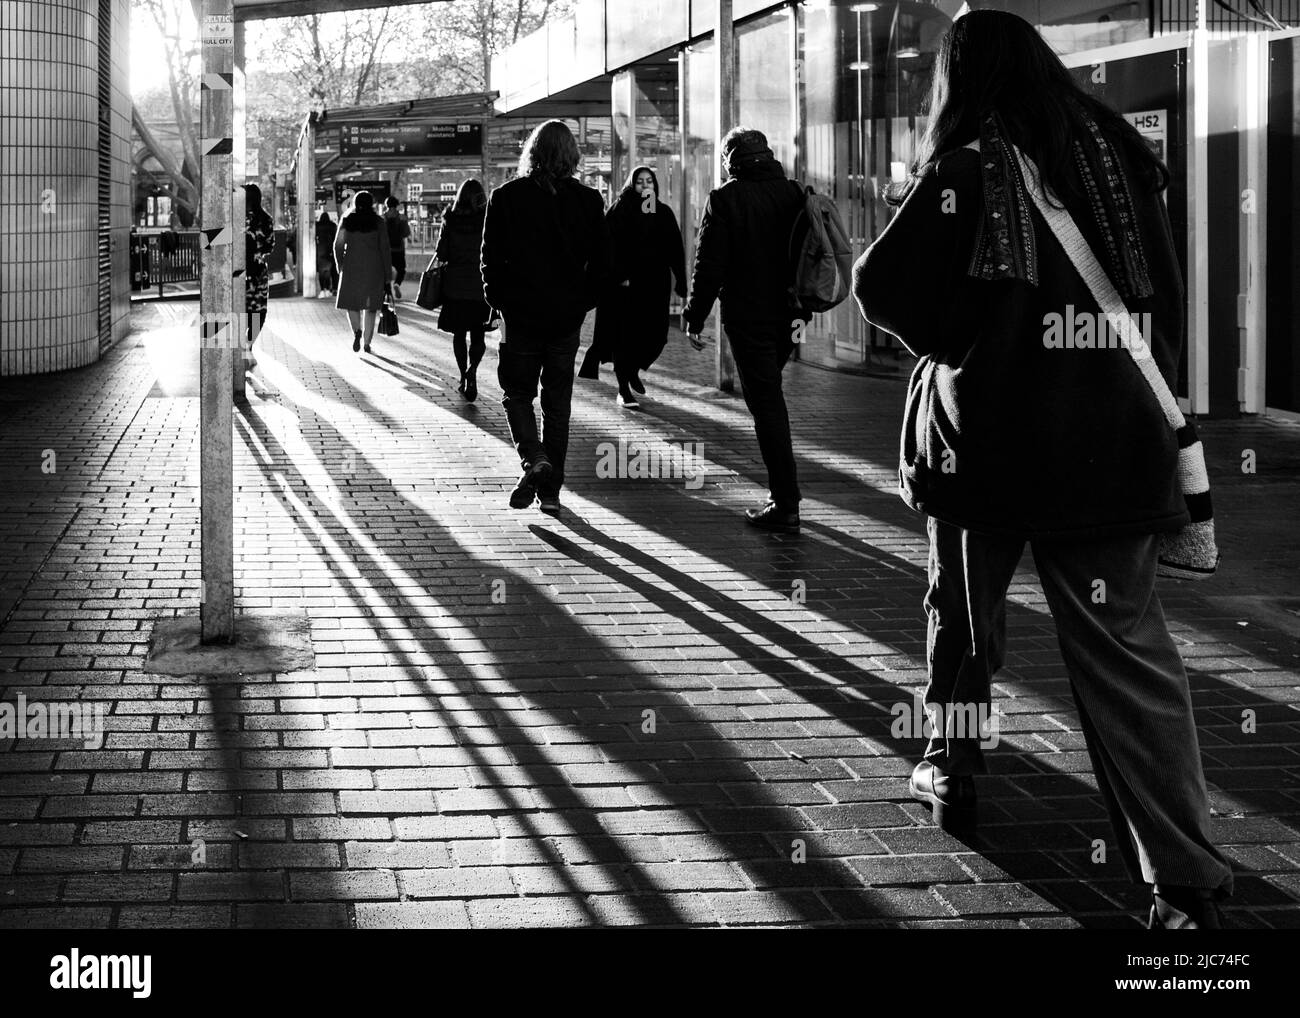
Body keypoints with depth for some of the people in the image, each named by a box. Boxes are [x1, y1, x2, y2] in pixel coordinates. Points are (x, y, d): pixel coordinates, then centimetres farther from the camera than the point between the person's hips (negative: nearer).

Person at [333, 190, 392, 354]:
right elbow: (384, 249, -2)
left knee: (351, 303, 11)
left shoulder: (347, 221, 3)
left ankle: (357, 331, -15)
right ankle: (367, 342, 6)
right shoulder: (378, 222, -1)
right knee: (370, 307, 9)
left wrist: (340, 267, 22)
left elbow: (338, 246, 7)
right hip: (373, 267, 0)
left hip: (352, 266, 0)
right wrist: (387, 276, 2)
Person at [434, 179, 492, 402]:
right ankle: (472, 369, -21)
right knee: (478, 334, 5)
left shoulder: (451, 221, -4)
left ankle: (464, 378, 14)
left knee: (458, 334, 13)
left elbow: (441, 254, -4)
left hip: (455, 284, 0)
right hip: (481, 284, 0)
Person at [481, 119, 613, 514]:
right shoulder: (586, 200, -2)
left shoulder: (505, 197, -7)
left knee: (518, 392, 13)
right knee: (557, 401, 11)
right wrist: (583, 301, 10)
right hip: (567, 316, 2)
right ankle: (551, 489, 13)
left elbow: (491, 258, -6)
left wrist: (498, 300, 7)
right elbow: (603, 260, -1)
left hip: (520, 315, -2)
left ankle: (533, 458, -13)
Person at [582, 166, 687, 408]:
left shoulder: (664, 213, 10)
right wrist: (619, 276, -17)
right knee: (624, 333, -3)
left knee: (653, 334, 3)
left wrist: (681, 281, 1)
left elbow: (675, 249, 7)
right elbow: (611, 245, -8)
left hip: (654, 284, 4)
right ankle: (624, 390, 3)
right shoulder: (621, 209, -1)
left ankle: (633, 370, 32)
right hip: (625, 284, -4)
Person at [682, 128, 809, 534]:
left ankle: (786, 506, -5)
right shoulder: (793, 194, 6)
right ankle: (783, 494, 25)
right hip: (788, 316, 6)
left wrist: (695, 317, -4)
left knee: (766, 405, -4)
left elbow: (709, 265, -12)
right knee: (770, 398, 21)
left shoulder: (725, 199, -10)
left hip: (747, 317, -6)